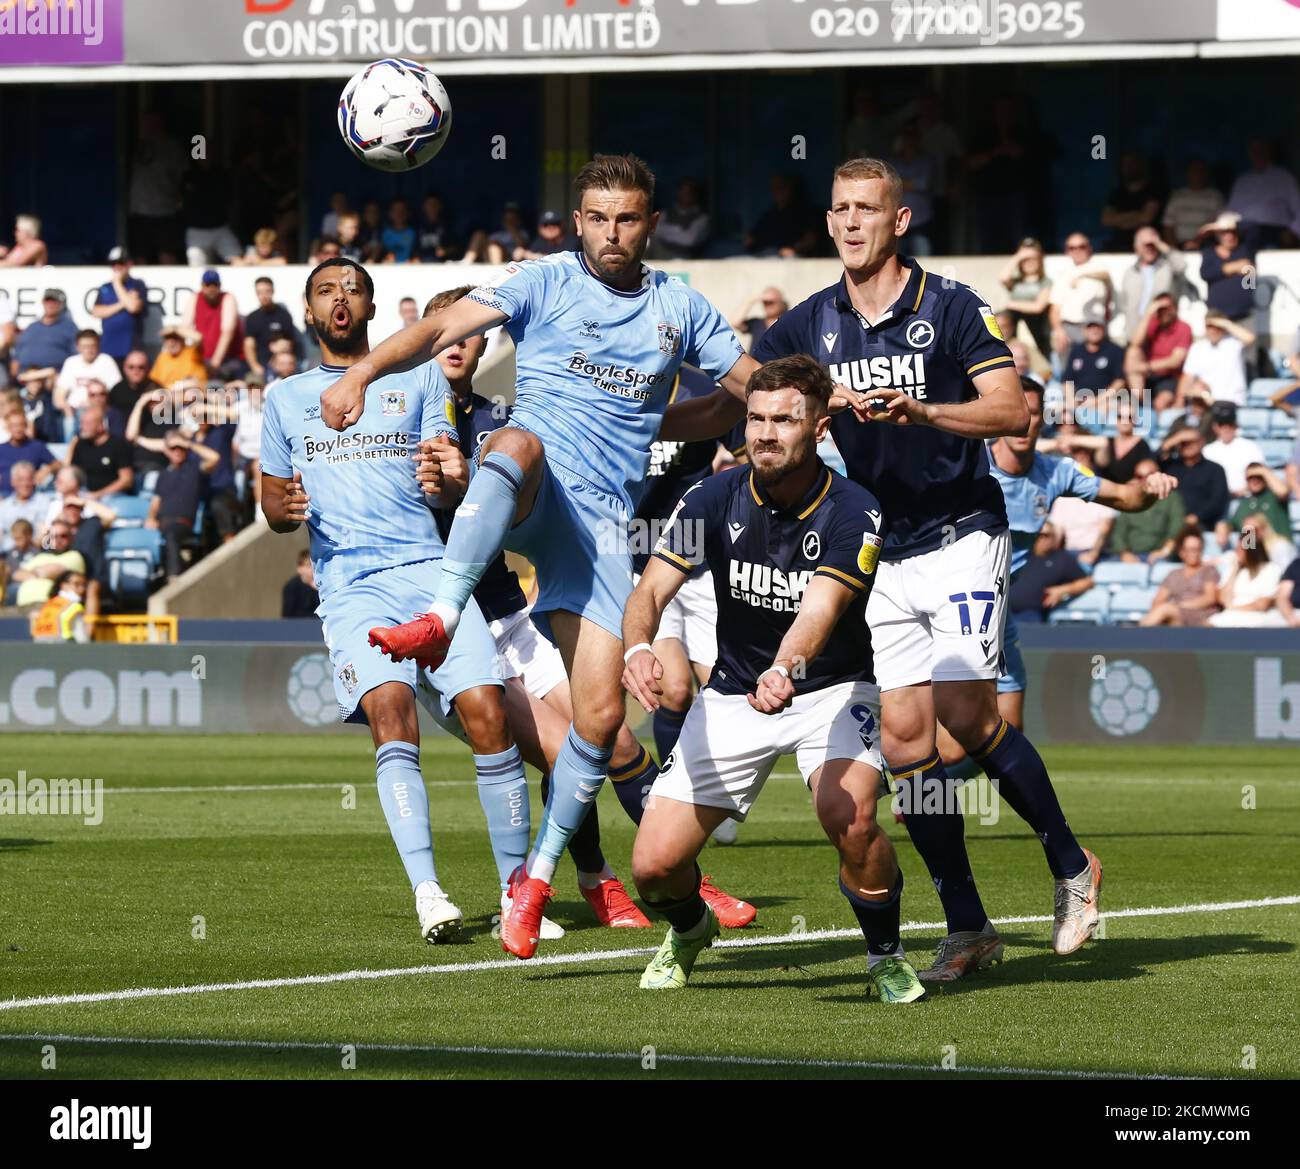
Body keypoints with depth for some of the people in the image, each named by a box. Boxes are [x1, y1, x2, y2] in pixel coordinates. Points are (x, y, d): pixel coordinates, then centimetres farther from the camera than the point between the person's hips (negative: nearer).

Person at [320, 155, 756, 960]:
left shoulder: (680, 308, 15)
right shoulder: (546, 283, 6)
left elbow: (756, 388, 26)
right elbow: (443, 330, -8)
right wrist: (363, 372, -25)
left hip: (604, 515, 3)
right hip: (533, 492, -3)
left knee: (601, 713, -7)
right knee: (519, 442, -41)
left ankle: (539, 878, 10)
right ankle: (439, 621, -53)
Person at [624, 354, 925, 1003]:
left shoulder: (853, 511, -20)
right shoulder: (715, 499, -11)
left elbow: (819, 609, -33)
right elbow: (650, 590, -17)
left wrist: (785, 672, -54)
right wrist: (639, 649, -41)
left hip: (832, 689, -3)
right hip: (732, 694, 3)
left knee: (849, 816, -34)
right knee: (654, 865, -7)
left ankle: (886, 957, -5)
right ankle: (689, 931, 32)